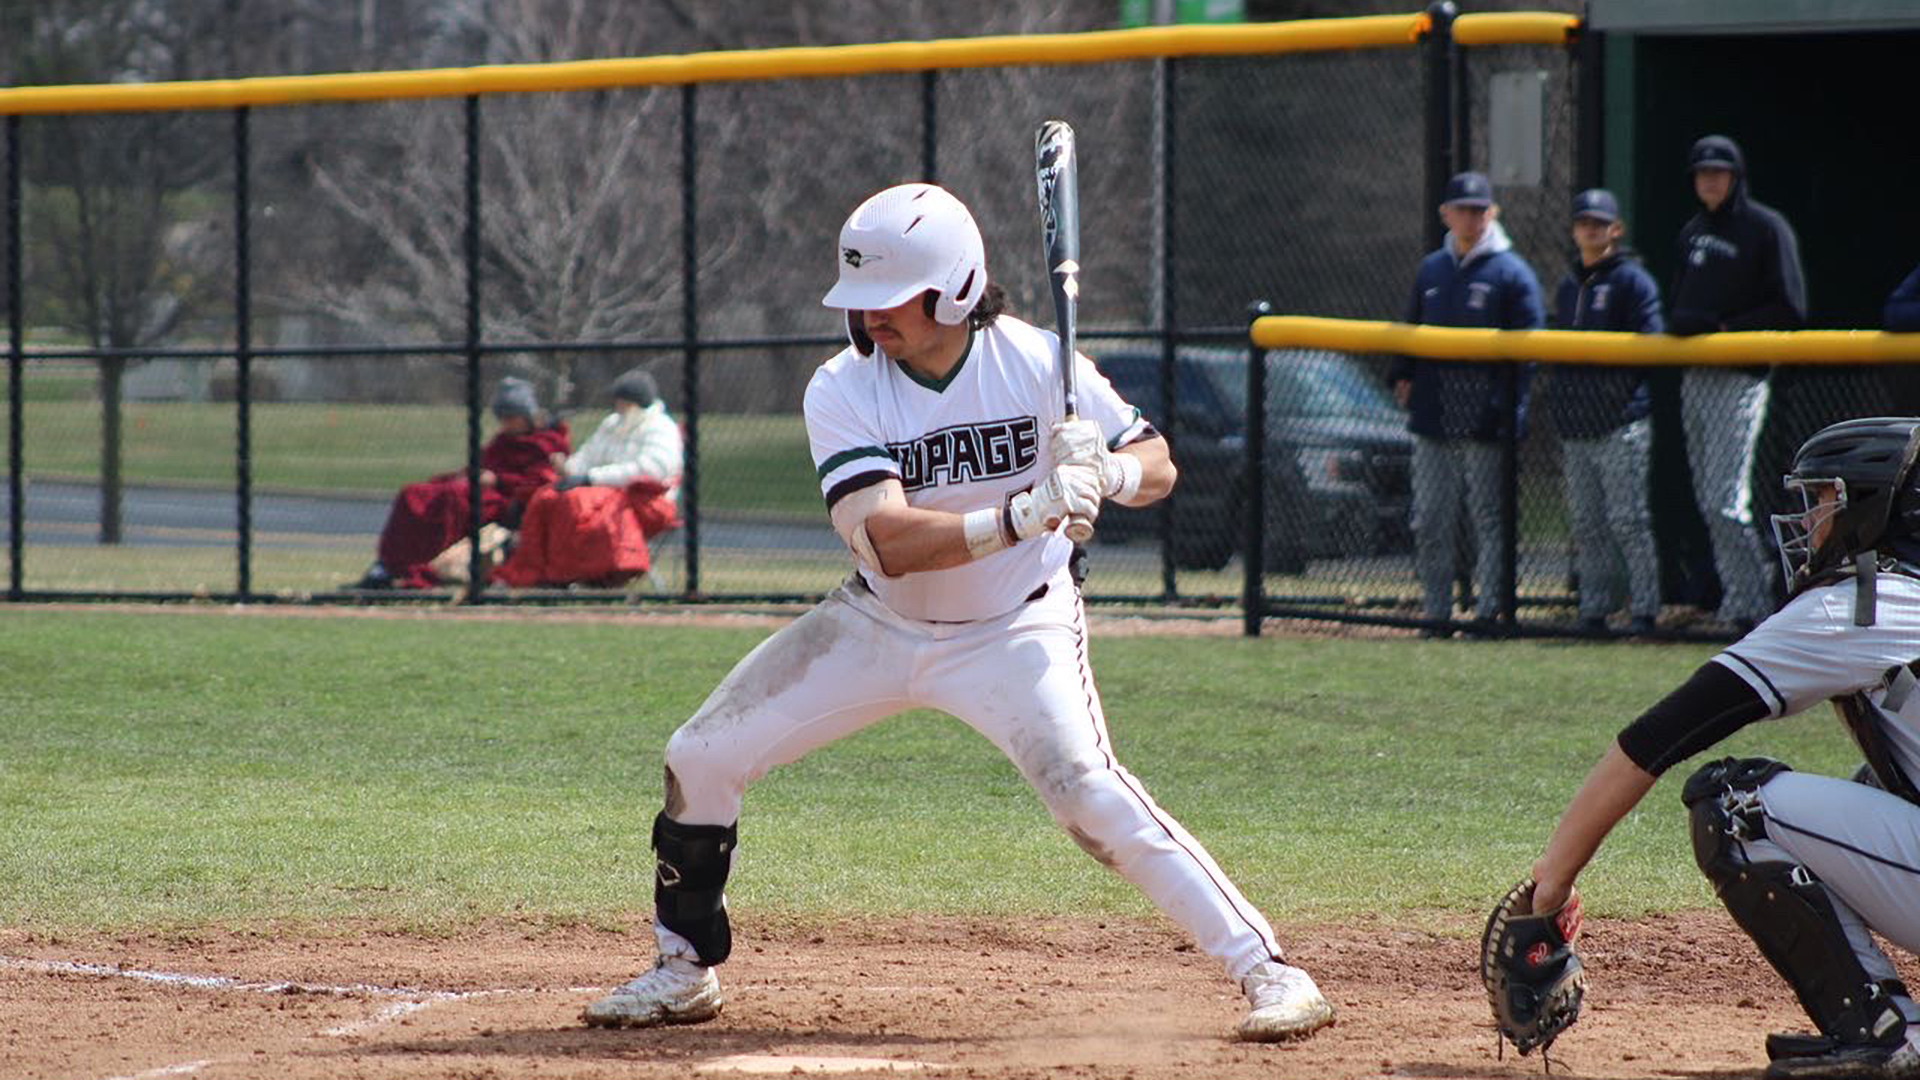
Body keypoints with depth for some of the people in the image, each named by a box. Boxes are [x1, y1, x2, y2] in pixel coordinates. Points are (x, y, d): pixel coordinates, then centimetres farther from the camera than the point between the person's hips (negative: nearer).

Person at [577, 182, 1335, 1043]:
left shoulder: (1036, 363, -18)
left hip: (1014, 632, -3)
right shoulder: (842, 391, -18)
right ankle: (685, 971, 22)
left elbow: (1157, 467, -9)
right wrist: (1023, 516, -46)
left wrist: (1108, 473, -34)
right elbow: (890, 542, -31)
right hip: (880, 625, 3)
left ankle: (1266, 967, -19)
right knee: (701, 759, 0)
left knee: (1088, 793, -26)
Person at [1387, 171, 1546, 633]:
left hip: (1484, 421, -6)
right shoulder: (1431, 270, 16)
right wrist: (1402, 375, 6)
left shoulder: (1511, 273, -2)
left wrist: (1510, 409, -14)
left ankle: (1489, 610, 1)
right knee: (1429, 524, 6)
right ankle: (1436, 613, 12)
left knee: (1490, 519, -2)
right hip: (1433, 420, 6)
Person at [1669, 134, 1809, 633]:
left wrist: (1724, 327, -14)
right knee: (1710, 503, 8)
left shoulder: (1767, 228, -5)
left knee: (1724, 502, -16)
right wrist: (1681, 322, 0)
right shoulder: (1692, 232, 17)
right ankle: (1738, 602, 14)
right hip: (1695, 380, 8)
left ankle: (1753, 609, -10)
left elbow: (1789, 310, -9)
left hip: (1741, 378, -8)